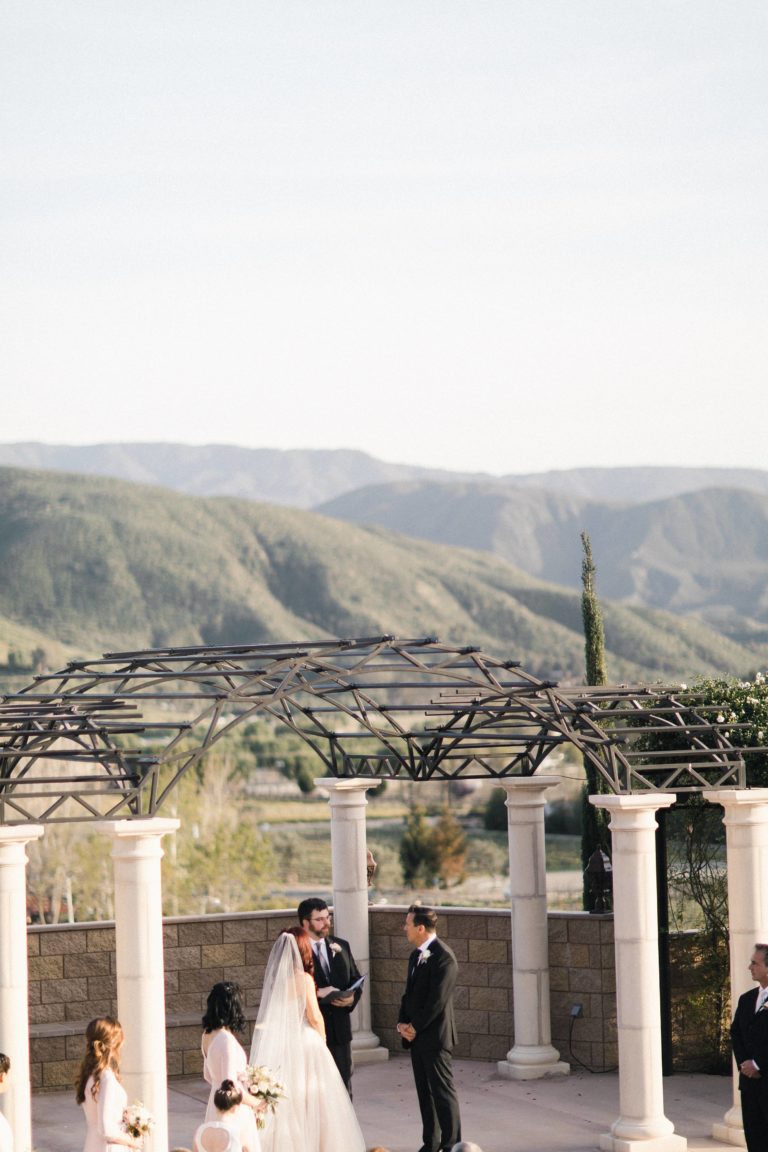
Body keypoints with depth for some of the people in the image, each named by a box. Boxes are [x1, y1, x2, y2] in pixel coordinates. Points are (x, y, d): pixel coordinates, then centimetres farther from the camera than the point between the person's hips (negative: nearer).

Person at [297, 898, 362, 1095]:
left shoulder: (341, 946, 10)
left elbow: (355, 979, 15)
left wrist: (352, 998, -6)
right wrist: (316, 993, -23)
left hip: (340, 1027, 5)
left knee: (343, 1085, 9)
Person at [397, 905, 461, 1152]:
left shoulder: (443, 958, -15)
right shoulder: (416, 955, 14)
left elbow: (437, 1001, -19)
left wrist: (415, 1028, -13)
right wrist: (402, 1023, 4)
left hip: (435, 1037, -9)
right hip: (416, 1037, 9)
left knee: (443, 1091, -4)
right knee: (425, 1092, 12)